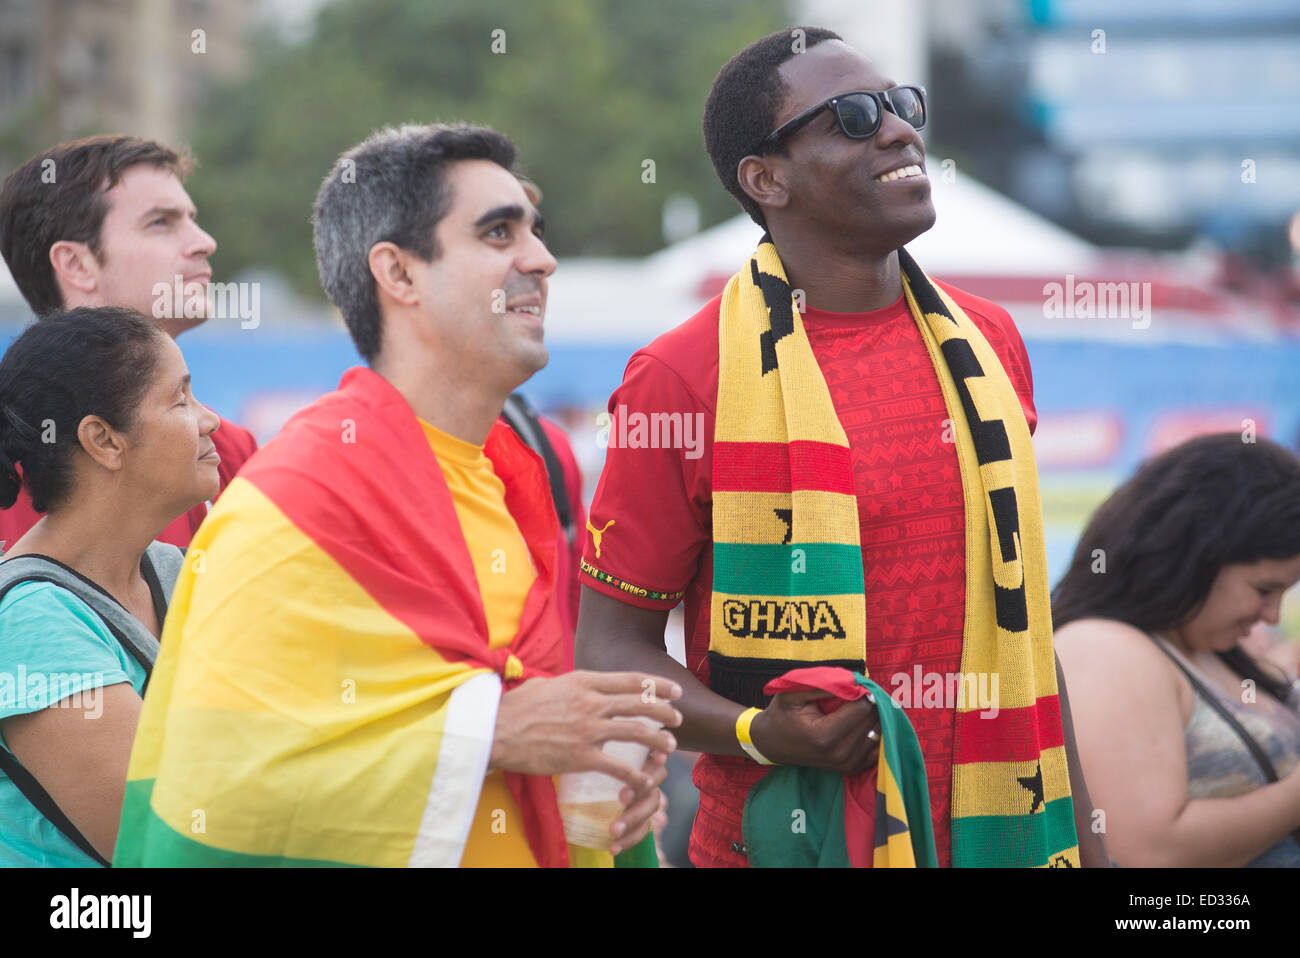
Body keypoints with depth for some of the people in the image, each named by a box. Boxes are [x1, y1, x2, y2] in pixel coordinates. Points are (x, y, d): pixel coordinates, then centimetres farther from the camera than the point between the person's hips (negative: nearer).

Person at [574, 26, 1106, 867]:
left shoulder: (988, 343, 7)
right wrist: (757, 734, -23)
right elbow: (612, 647, -6)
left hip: (996, 831, 5)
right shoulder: (681, 378, -9)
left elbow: (1016, 610, 13)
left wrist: (1082, 833, 10)